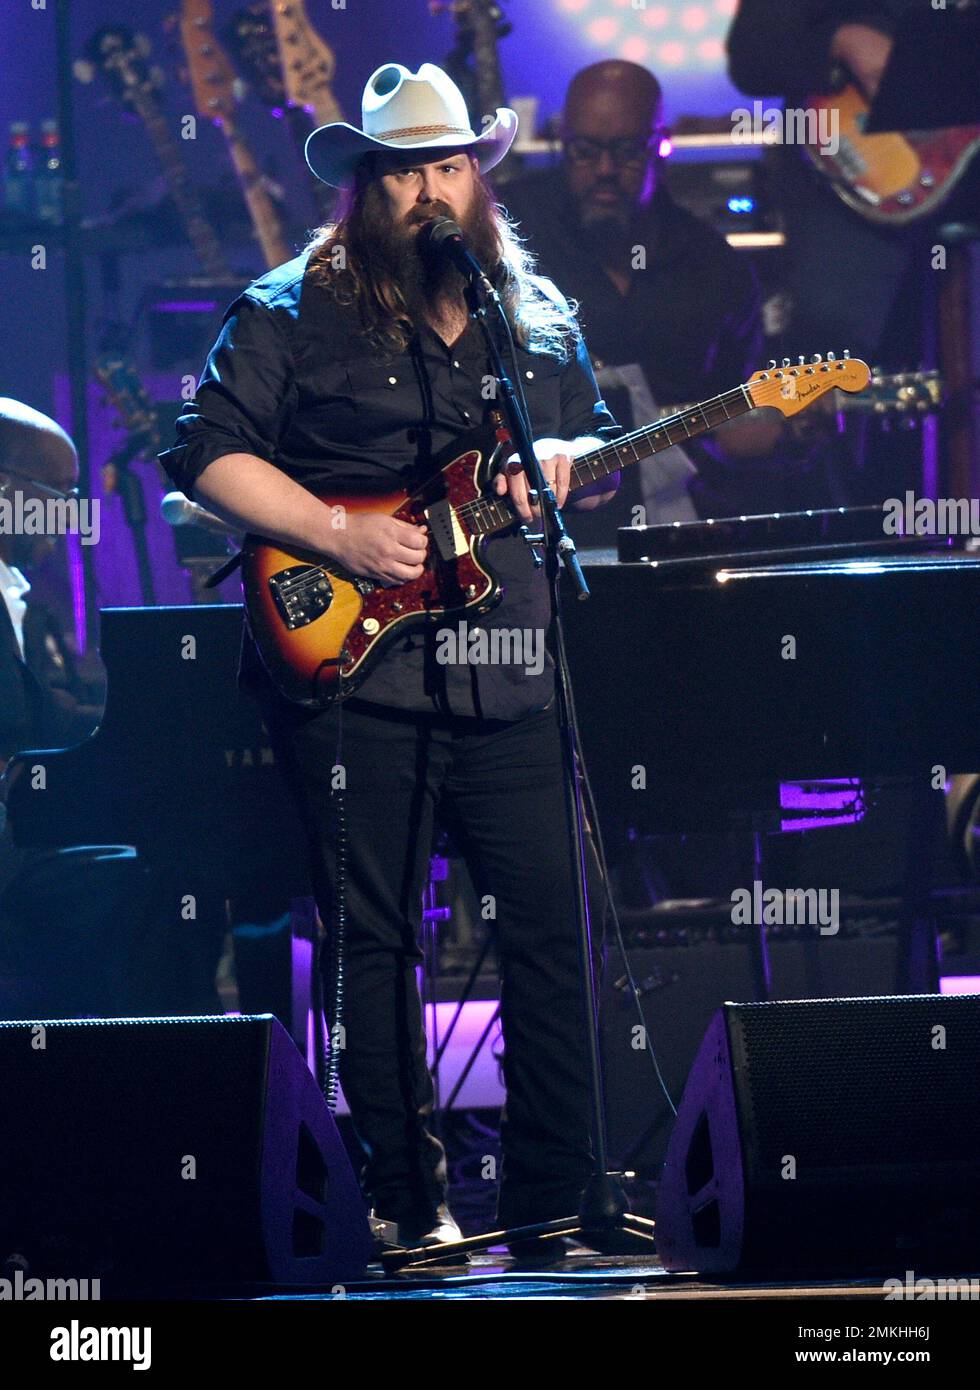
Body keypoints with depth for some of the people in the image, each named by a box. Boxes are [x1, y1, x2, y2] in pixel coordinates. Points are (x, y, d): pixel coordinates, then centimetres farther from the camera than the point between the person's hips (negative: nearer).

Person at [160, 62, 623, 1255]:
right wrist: (340, 536, -13)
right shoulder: (294, 312, 1)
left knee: (554, 930, 1)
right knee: (376, 942, 0)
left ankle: (553, 1199, 10)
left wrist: (566, 464, 0)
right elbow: (207, 452, -4)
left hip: (509, 683, 4)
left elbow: (604, 452, 24)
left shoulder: (539, 319, 16)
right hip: (352, 675, -4)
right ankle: (409, 1200, 9)